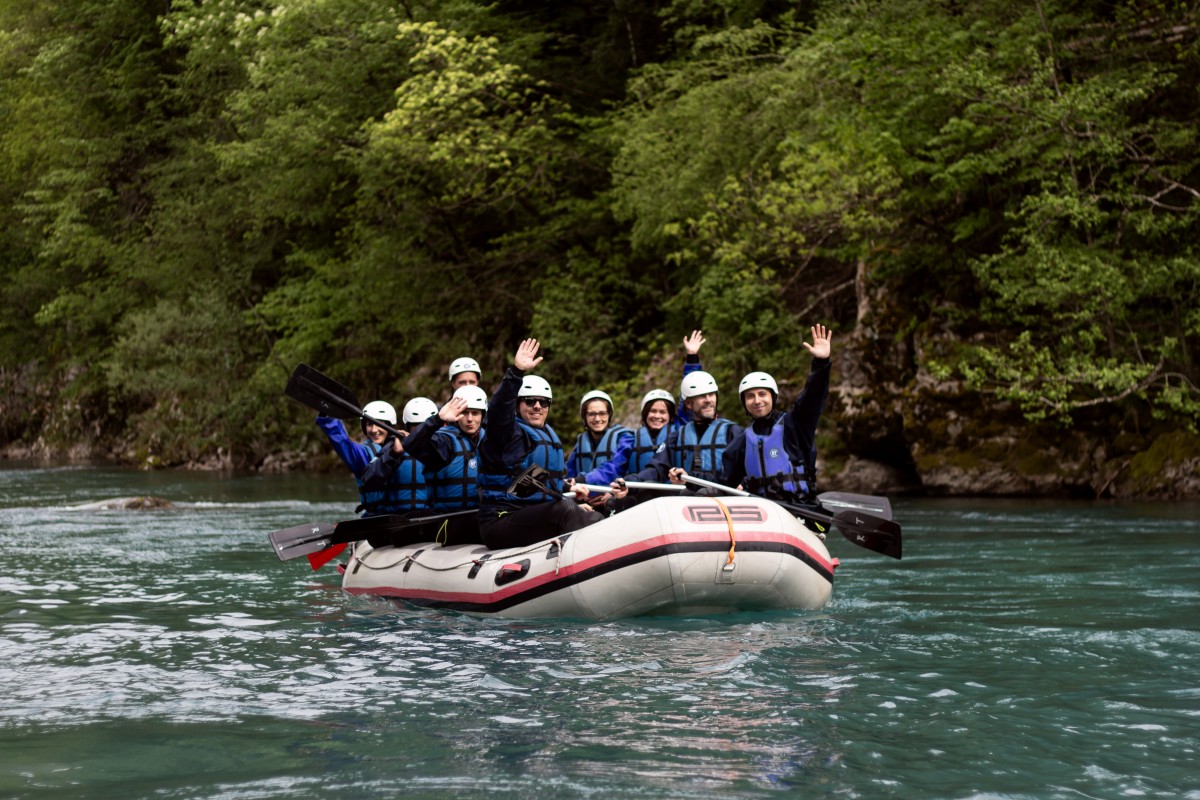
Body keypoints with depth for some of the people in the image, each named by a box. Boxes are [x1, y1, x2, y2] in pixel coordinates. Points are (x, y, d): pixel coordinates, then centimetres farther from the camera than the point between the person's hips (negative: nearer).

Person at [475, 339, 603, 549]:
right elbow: (498, 409, -29)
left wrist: (573, 506, 13)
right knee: (564, 509, -30)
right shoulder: (508, 433, -5)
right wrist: (516, 372, -39)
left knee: (594, 519, -6)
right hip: (502, 522, -9)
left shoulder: (551, 438, 21)